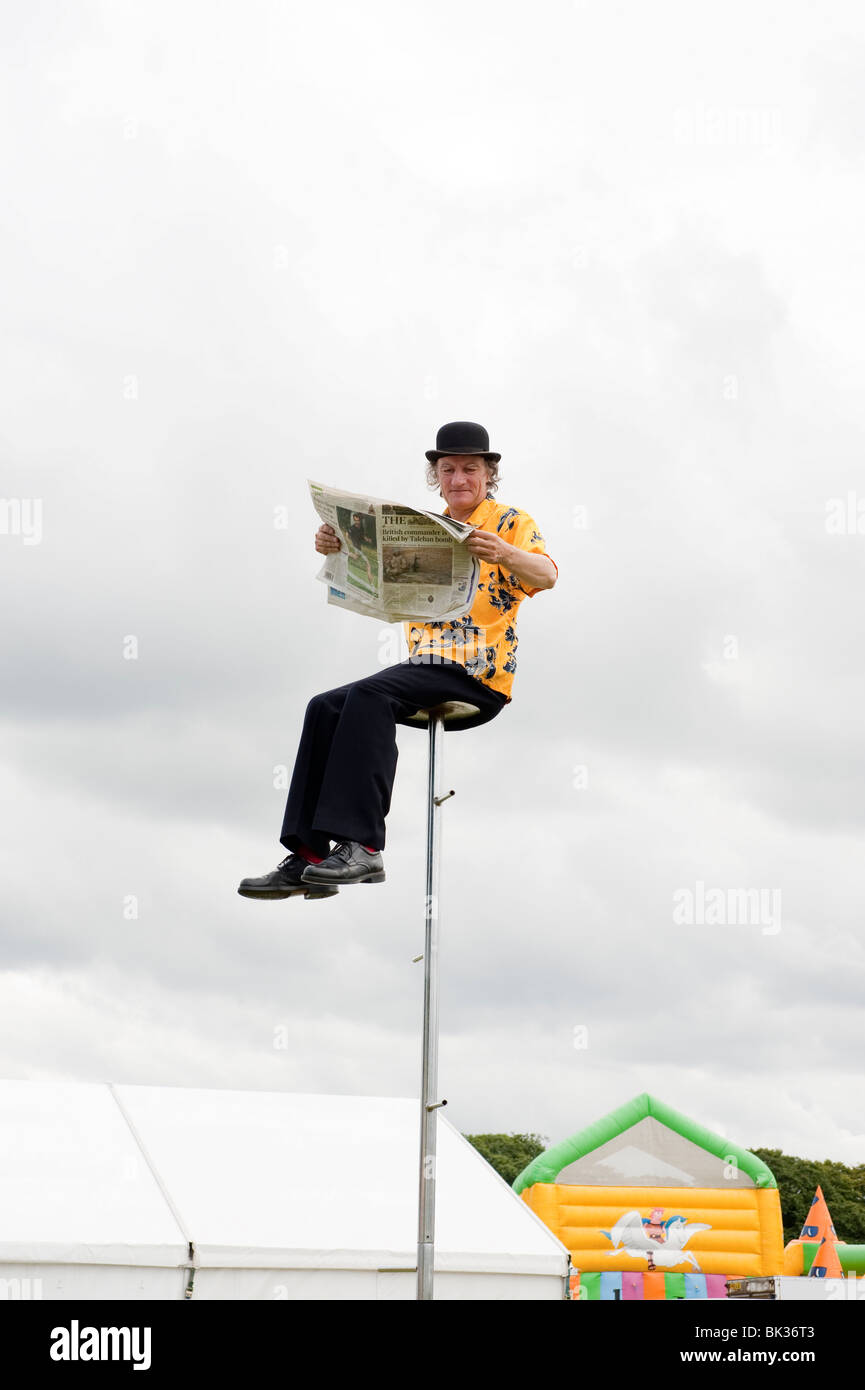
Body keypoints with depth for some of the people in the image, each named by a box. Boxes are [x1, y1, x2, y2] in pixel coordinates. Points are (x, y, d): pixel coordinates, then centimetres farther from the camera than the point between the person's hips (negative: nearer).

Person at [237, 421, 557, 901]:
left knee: (370, 695, -30)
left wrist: (505, 554, -38)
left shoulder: (512, 522, 2)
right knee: (325, 706, -15)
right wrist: (334, 547, -7)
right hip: (425, 667, 7)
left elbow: (546, 576, -17)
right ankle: (309, 857, -19)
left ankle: (361, 845, -34)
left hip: (480, 678, -7)